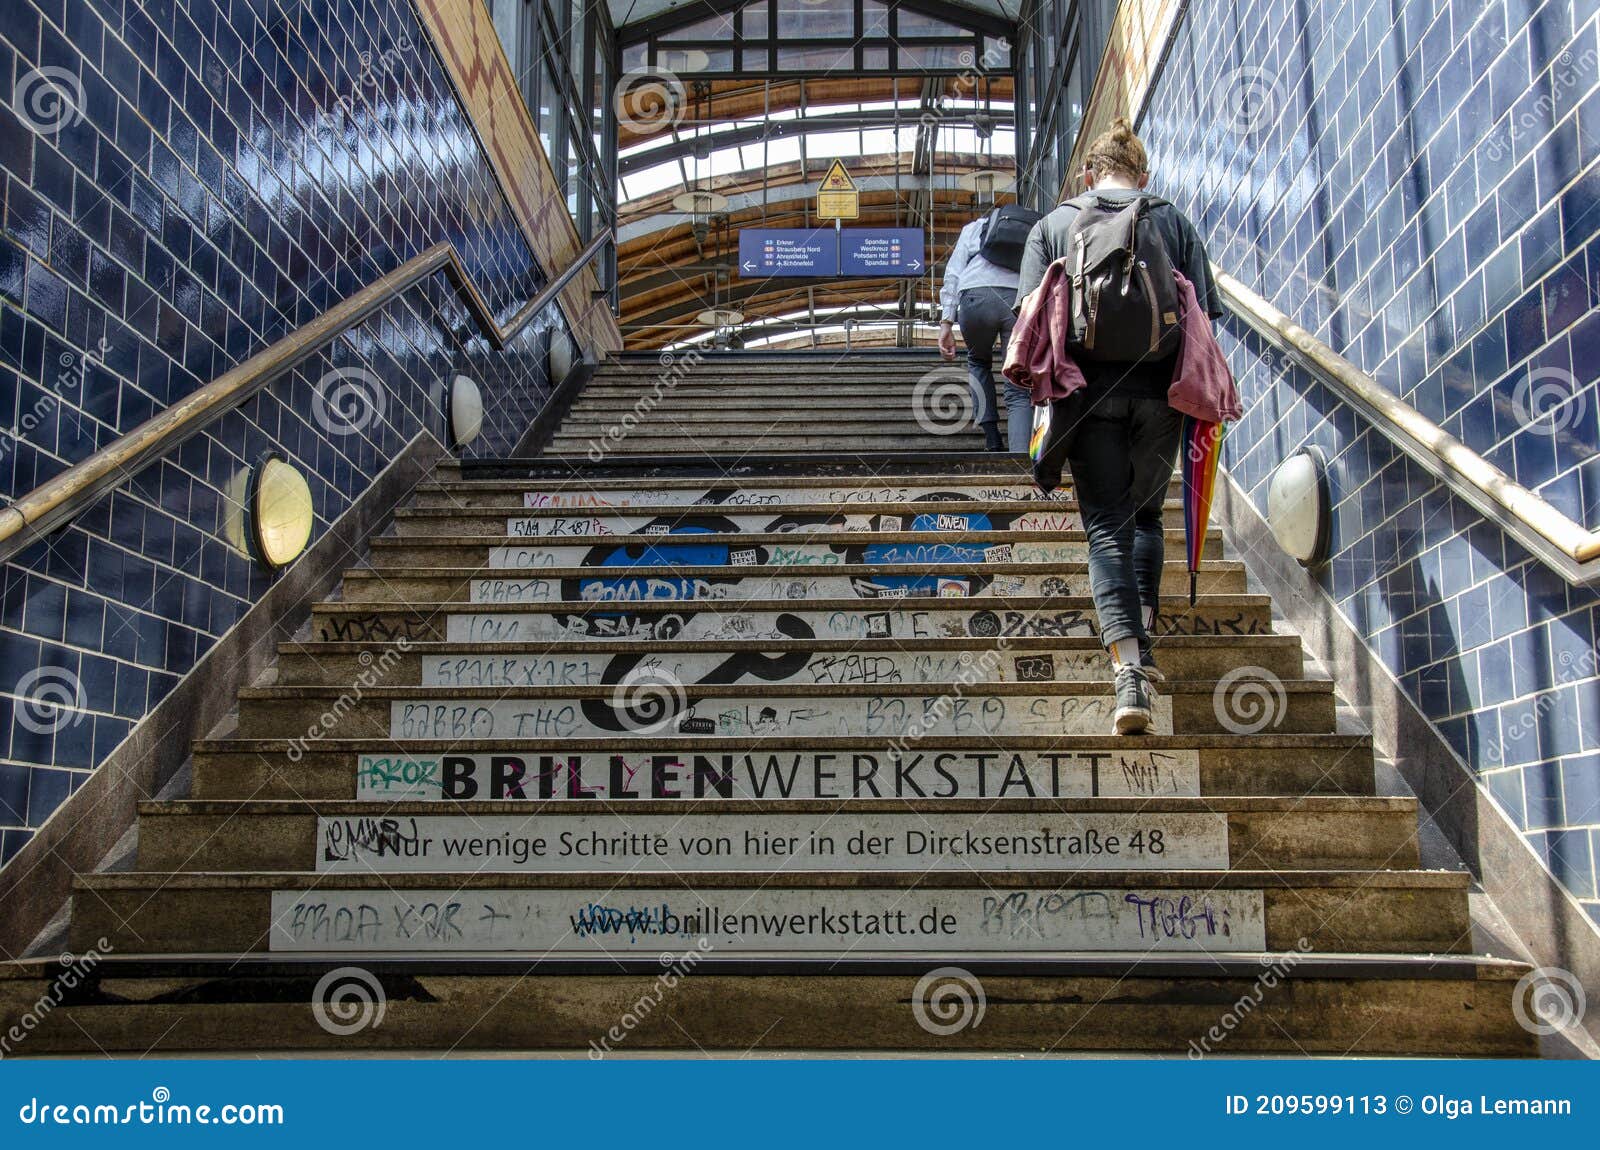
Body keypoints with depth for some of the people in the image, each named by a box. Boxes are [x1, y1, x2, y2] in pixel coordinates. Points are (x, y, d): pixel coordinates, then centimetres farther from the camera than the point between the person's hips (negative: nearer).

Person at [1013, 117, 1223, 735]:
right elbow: (1202, 315, 6)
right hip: (1159, 392, 1)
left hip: (1089, 393, -1)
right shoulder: (1174, 222, 13)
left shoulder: (1053, 225, 12)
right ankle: (1143, 638, 14)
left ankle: (1130, 667, -14)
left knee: (1107, 526, -1)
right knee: (1146, 513, 20)